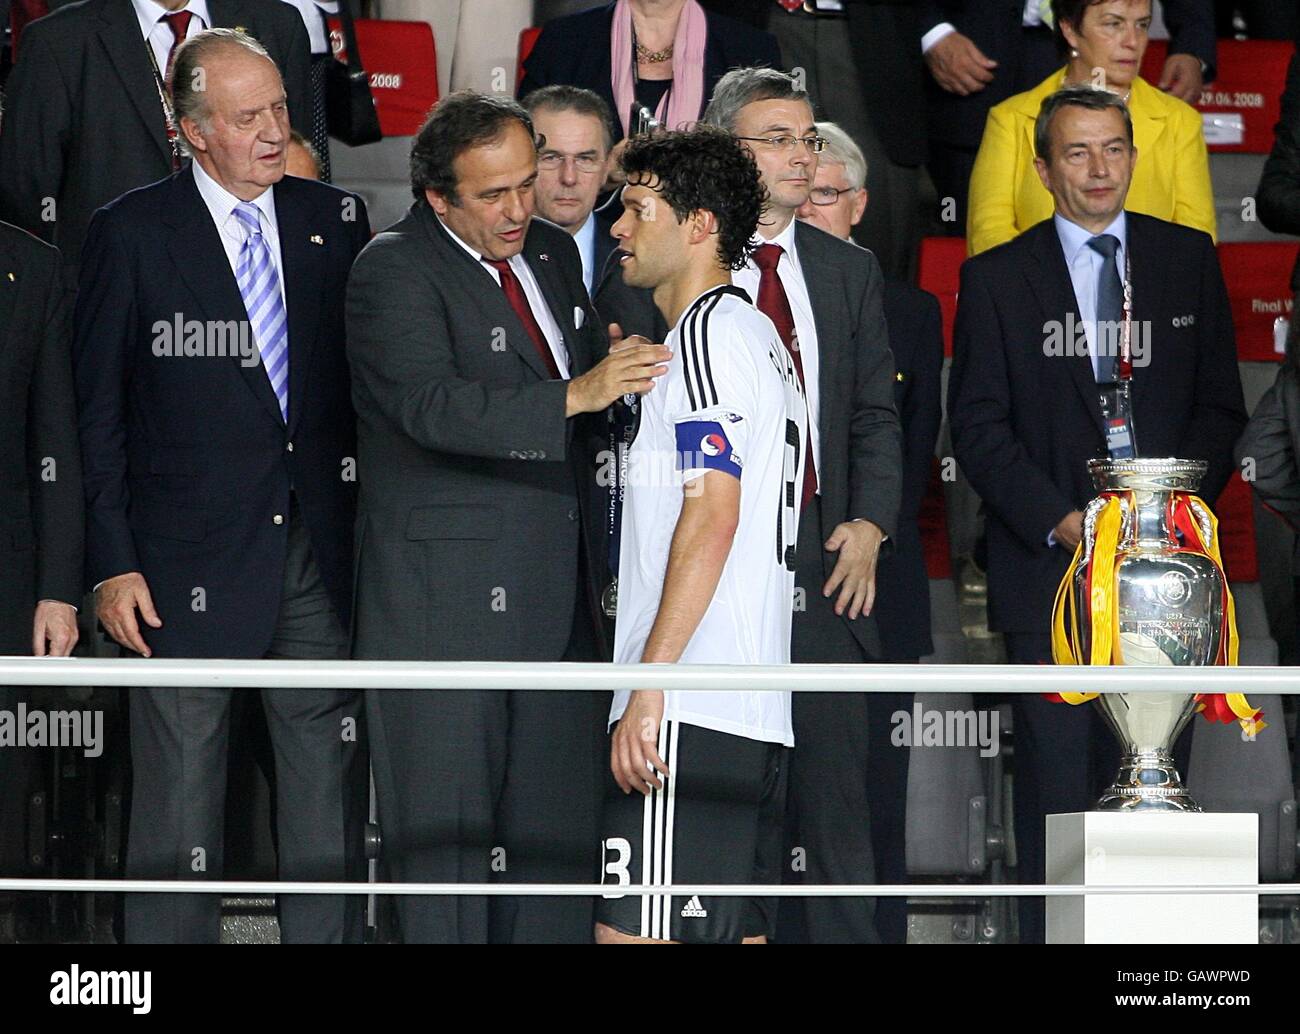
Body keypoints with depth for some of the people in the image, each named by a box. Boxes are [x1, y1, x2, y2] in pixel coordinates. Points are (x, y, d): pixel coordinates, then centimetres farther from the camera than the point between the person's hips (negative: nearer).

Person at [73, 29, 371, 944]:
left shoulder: (335, 219, 8)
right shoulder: (132, 235, -2)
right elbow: (97, 412, -1)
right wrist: (112, 563, -7)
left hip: (324, 559, 3)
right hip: (191, 569, -3)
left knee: (331, 793, 7)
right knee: (180, 798, 1)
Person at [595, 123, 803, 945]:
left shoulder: (706, 331, -7)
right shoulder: (763, 336, 23)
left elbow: (713, 514, -17)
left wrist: (649, 687, -20)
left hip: (688, 713, -10)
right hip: (758, 713, 10)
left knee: (629, 930, -14)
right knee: (737, 931, 7)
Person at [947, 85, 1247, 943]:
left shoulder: (1189, 260, 12)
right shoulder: (998, 279, 6)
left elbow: (1221, 405, 11)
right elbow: (979, 426, 2)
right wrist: (1058, 520, -10)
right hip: (1050, 565, -1)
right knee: (1057, 778, -6)